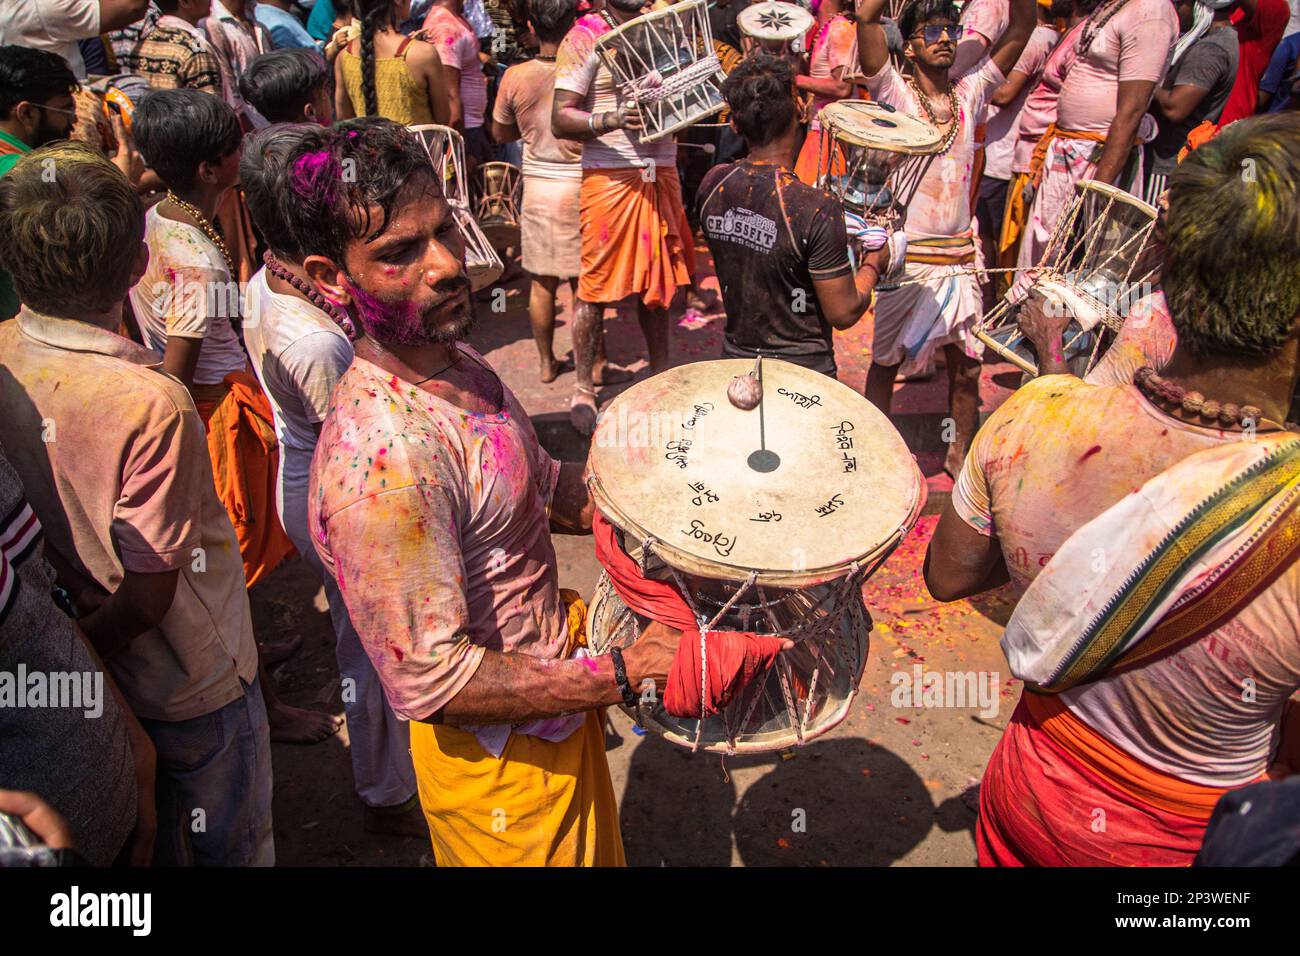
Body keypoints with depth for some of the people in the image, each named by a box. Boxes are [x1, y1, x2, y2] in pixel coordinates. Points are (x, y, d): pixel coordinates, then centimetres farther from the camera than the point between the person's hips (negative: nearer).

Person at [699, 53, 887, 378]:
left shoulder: (713, 184, -7)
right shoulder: (817, 209, -25)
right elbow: (843, 313, -18)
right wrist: (873, 263, 0)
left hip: (735, 362, 5)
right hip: (801, 375, -5)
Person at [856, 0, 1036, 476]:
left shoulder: (970, 93, 8)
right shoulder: (895, 93, -3)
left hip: (959, 254, 4)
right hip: (905, 254, -3)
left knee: (966, 365, 8)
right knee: (886, 360, 7)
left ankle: (960, 456, 25)